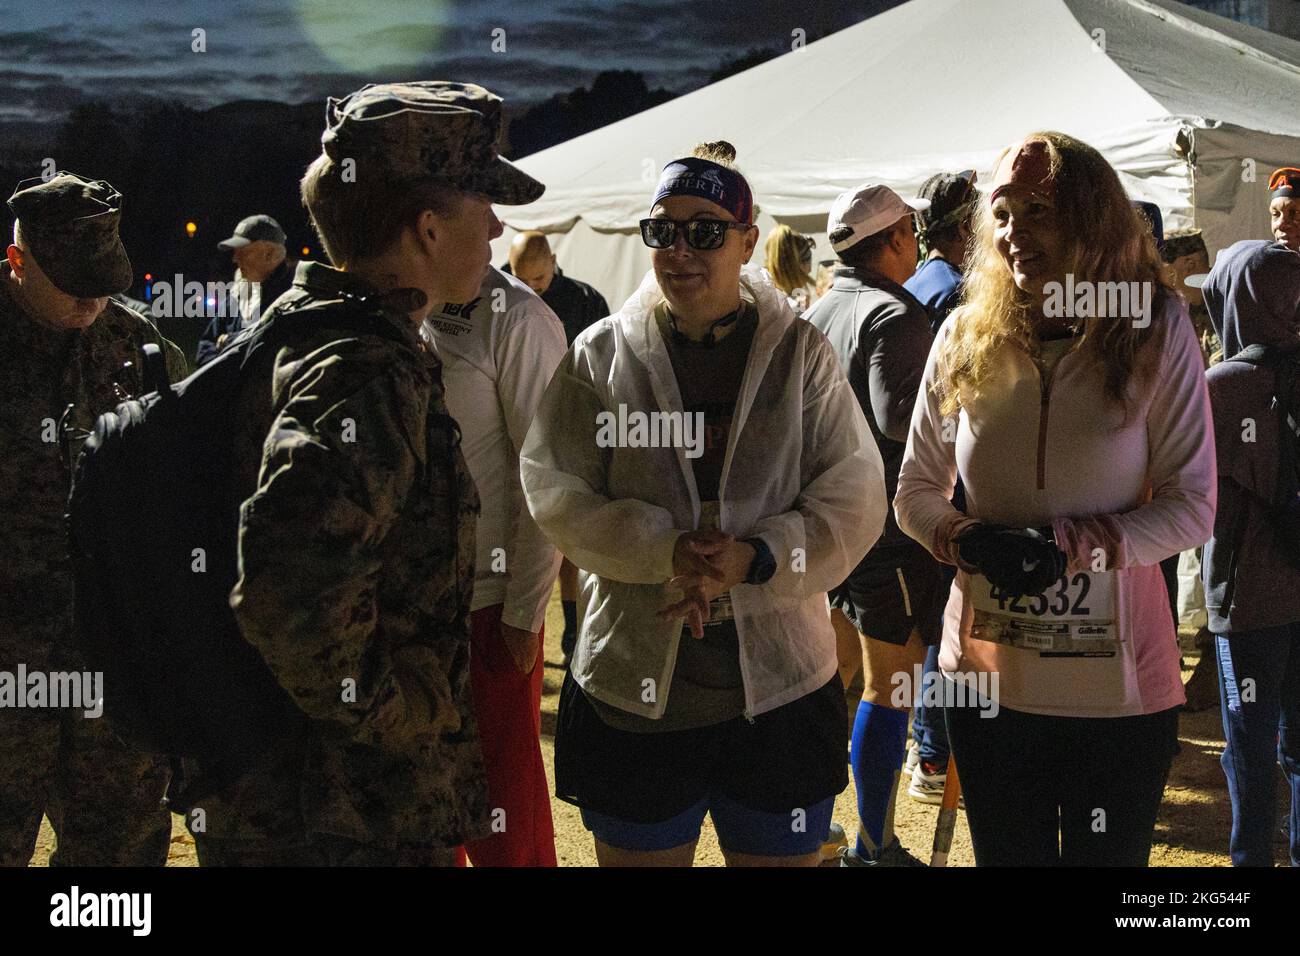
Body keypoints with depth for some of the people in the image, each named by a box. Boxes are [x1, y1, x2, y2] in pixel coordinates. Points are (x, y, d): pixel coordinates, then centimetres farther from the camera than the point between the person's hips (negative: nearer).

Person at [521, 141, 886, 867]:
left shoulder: (801, 354, 1)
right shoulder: (602, 355, 2)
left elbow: (855, 495, -5)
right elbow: (557, 491, -5)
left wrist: (756, 557, -21)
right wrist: (665, 551, -20)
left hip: (780, 689, 0)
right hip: (634, 689, 0)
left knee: (783, 853, 13)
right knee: (638, 850, 13)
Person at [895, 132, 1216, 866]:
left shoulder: (1157, 331, -7)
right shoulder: (966, 337, 0)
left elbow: (1193, 506, -7)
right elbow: (915, 493, 7)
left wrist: (1072, 544, -20)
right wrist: (966, 541, -15)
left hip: (1116, 681, -2)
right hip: (989, 675, 2)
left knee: (1109, 856, 12)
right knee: (1007, 854, 16)